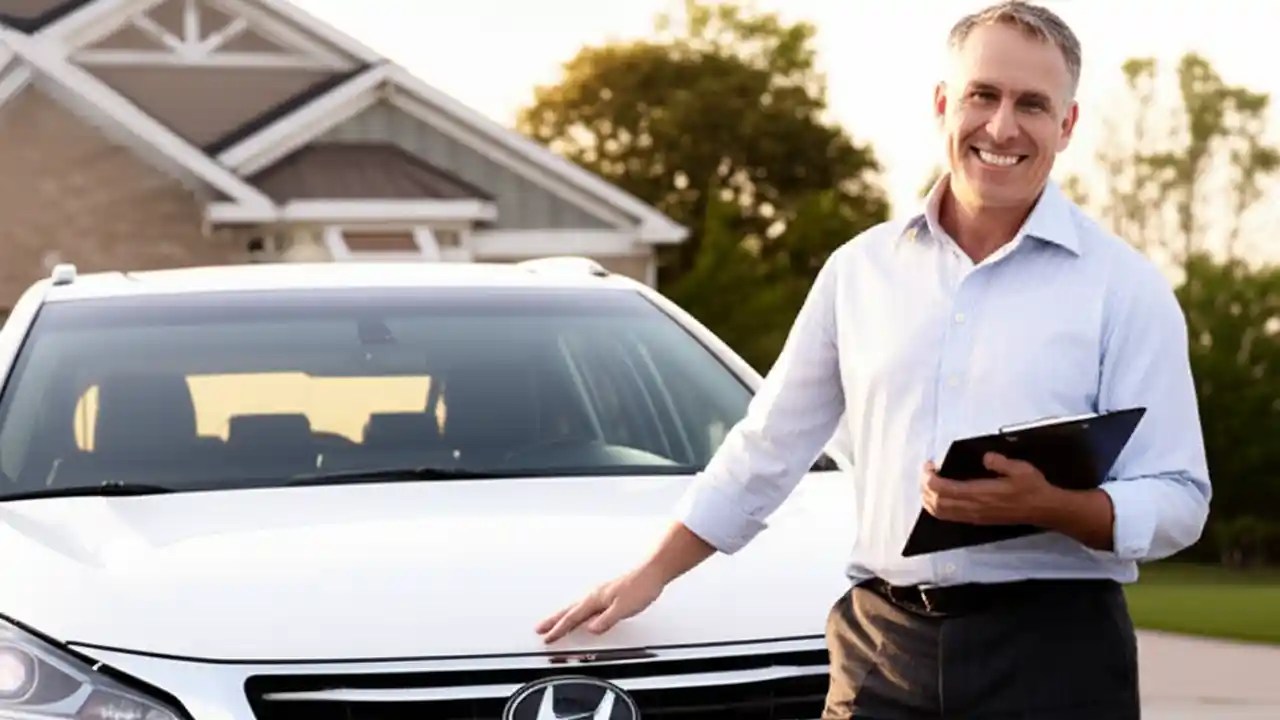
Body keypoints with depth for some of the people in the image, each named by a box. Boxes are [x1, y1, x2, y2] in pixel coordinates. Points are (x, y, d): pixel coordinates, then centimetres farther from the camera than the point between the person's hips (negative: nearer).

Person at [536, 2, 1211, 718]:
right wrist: (650, 574, 20)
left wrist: (1046, 504, -20)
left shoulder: (1123, 284, 1)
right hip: (882, 652, 3)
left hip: (1055, 656, -2)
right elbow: (769, 446, 20)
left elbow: (1178, 502, -3)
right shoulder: (863, 268, 11)